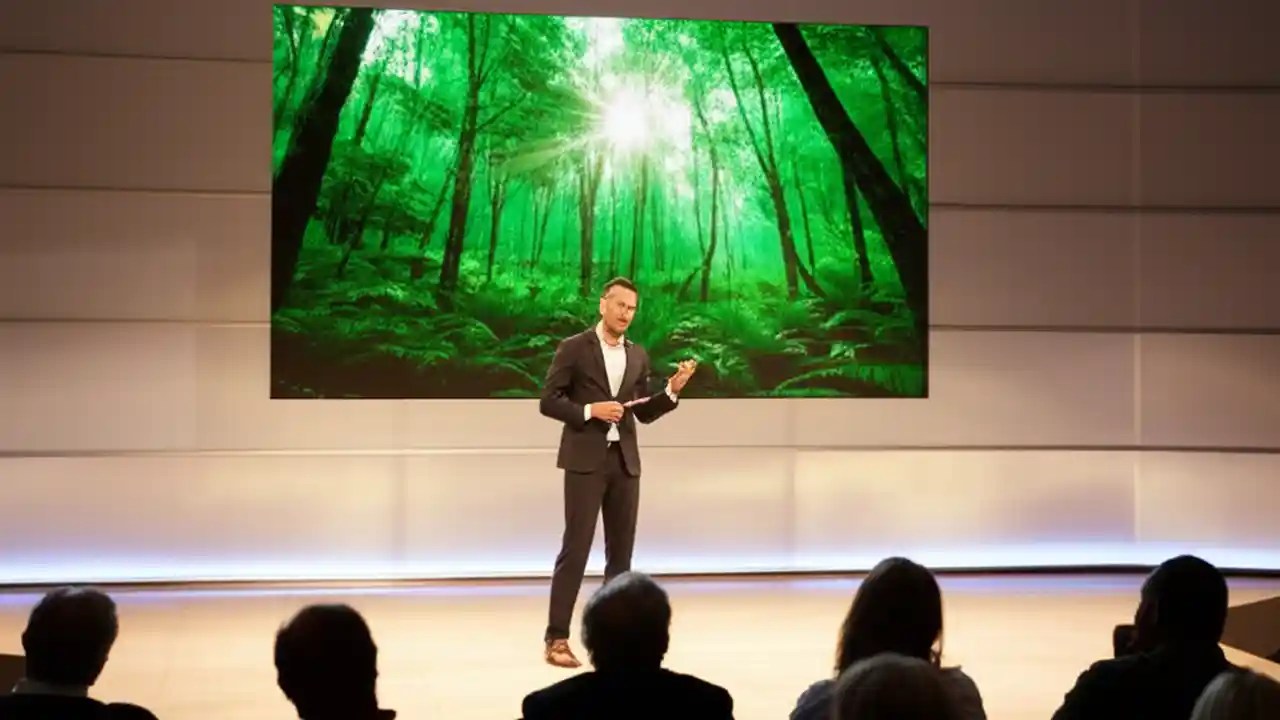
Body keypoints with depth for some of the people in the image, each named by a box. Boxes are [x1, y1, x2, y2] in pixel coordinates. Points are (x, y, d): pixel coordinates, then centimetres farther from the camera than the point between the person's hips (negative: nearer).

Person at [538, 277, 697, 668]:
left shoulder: (638, 355, 12)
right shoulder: (573, 348, -3)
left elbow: (645, 413, 12)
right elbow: (548, 402, -5)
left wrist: (673, 389, -3)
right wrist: (589, 410, -17)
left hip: (625, 461, 5)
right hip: (585, 460, -5)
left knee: (621, 551, 7)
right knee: (575, 548, -7)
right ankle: (557, 637, -3)